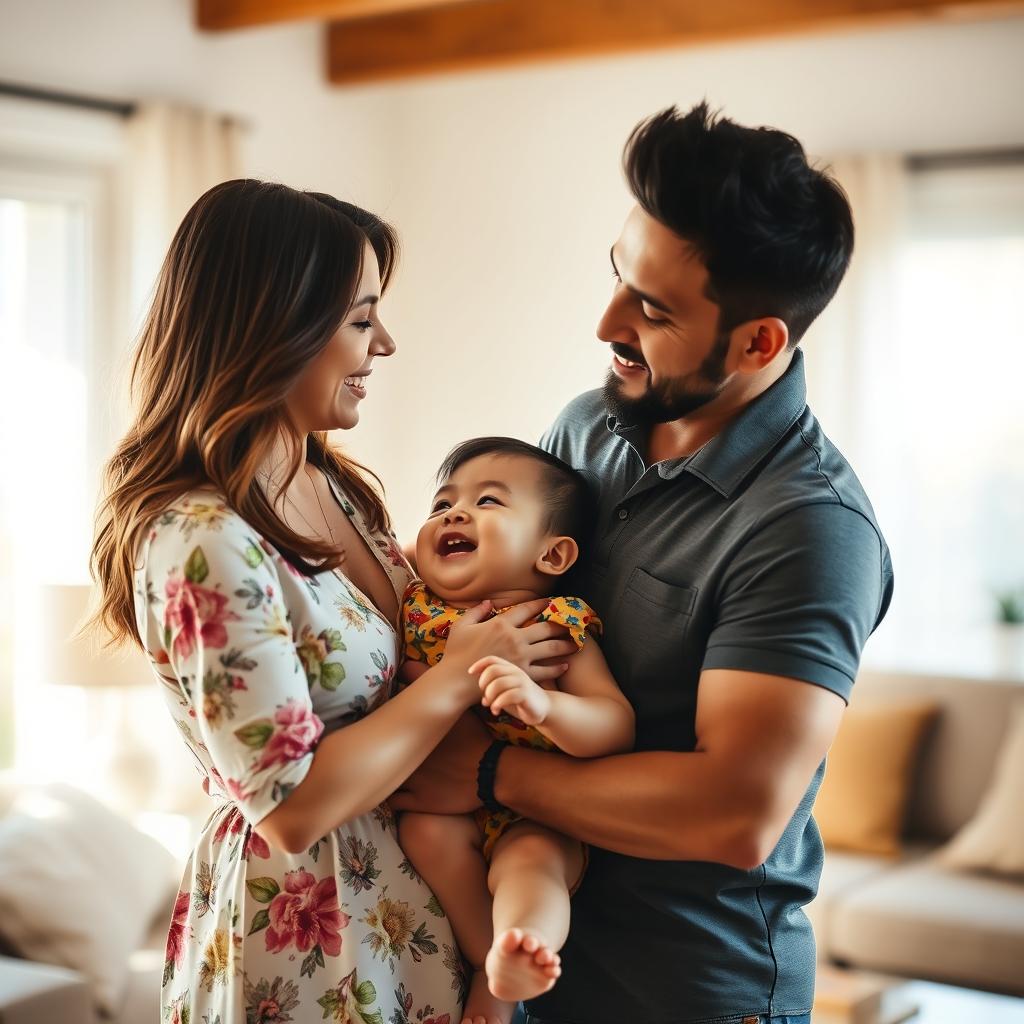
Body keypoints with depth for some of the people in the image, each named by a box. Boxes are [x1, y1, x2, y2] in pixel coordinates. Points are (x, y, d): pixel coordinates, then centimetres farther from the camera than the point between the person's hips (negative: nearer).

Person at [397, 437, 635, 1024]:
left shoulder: (560, 626, -8)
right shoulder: (416, 606, 2)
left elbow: (618, 727, -19)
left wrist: (543, 703, -37)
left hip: (535, 816, -3)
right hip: (439, 800, 3)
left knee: (532, 859, -32)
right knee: (428, 828, -27)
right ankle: (491, 972, -16)